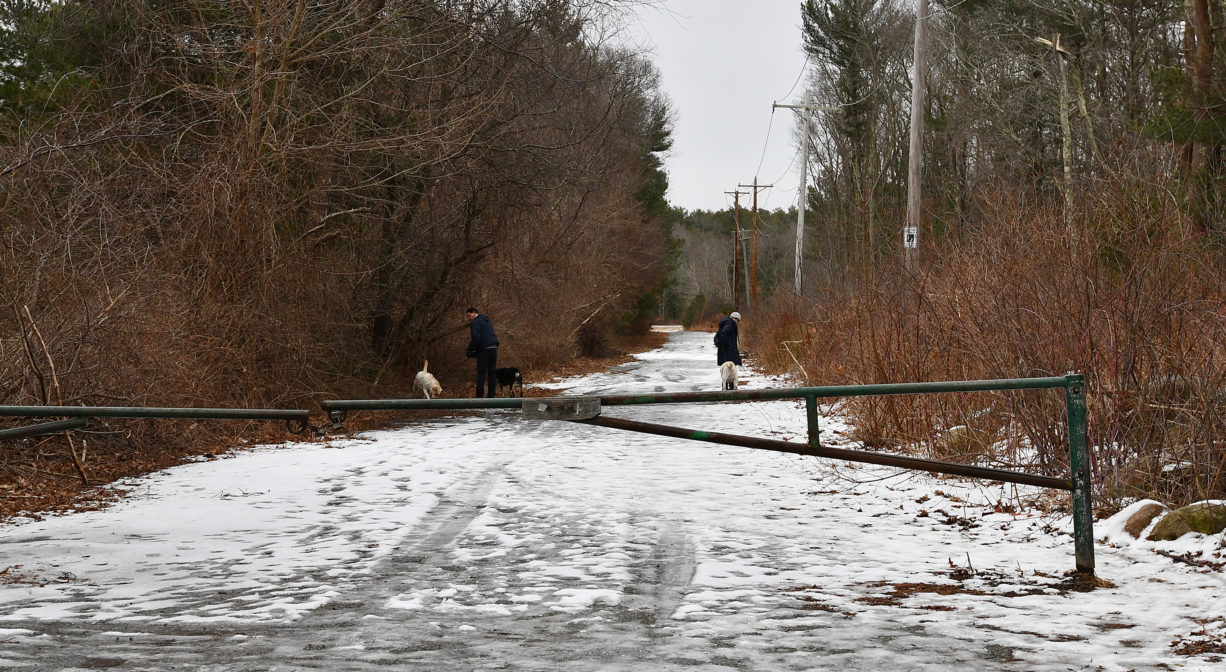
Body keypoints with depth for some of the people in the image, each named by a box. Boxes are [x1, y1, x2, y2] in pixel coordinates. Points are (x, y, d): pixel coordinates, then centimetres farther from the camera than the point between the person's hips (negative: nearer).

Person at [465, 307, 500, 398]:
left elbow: (476, 338, -17)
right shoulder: (486, 321, 22)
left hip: (484, 349, -8)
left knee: (481, 373, -6)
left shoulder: (475, 323, -6)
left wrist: (471, 349, -4)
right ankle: (491, 395, 6)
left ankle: (479, 396, -10)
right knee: (491, 372, 8)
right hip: (494, 348, 8)